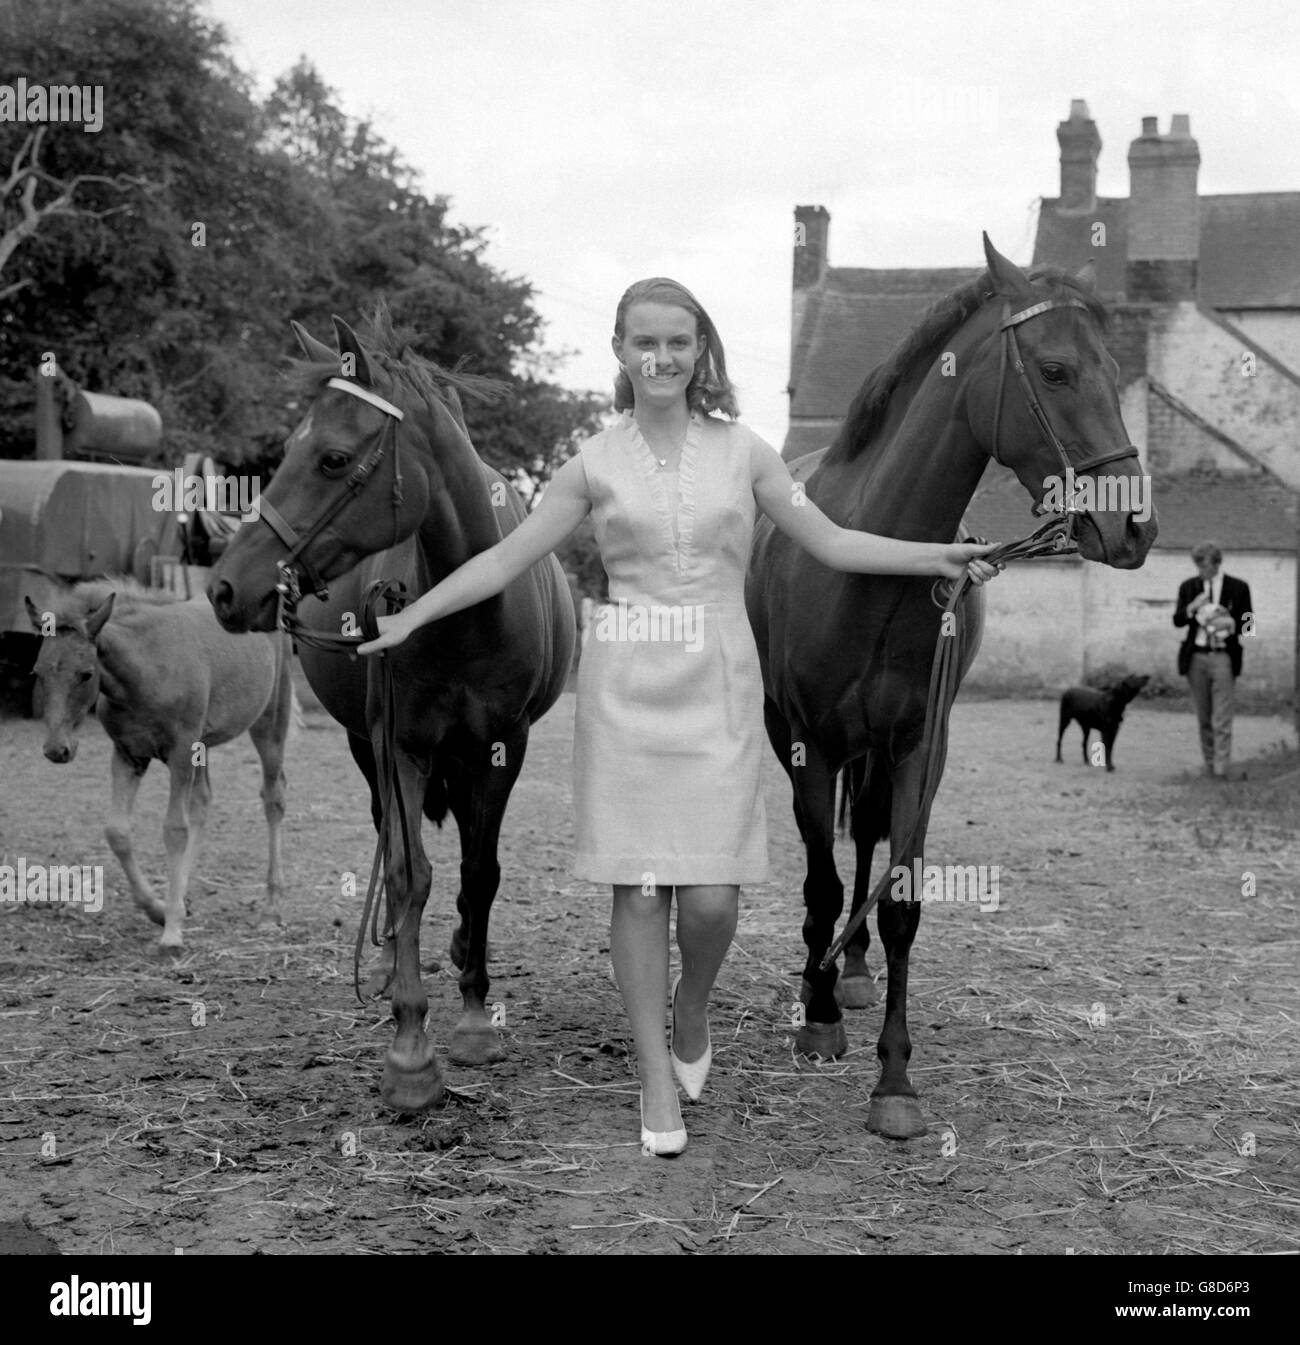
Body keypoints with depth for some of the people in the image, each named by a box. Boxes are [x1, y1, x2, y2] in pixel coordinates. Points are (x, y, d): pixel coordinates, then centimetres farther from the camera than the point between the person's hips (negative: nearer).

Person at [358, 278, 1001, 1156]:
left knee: (712, 893, -5)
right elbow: (505, 558, 4)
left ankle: (692, 1015, 27)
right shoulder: (596, 464, 4)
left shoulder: (742, 451, 5)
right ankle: (657, 1076, 15)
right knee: (638, 885, 1)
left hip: (718, 686, 0)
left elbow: (831, 543, 5)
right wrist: (410, 617, -1)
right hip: (625, 686, 0)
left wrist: (941, 556, -4)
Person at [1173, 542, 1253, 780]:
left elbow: (1248, 623, 4)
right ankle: (1209, 764, 17)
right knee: (1203, 718, 8)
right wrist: (1191, 608, -18)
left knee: (1222, 720, -9)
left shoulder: (1238, 588, 1)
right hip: (1196, 657, 3)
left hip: (1223, 657, -3)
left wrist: (1231, 623, -17)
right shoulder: (1188, 587, 8)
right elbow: (1177, 620, 2)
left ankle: (1220, 770, -10)